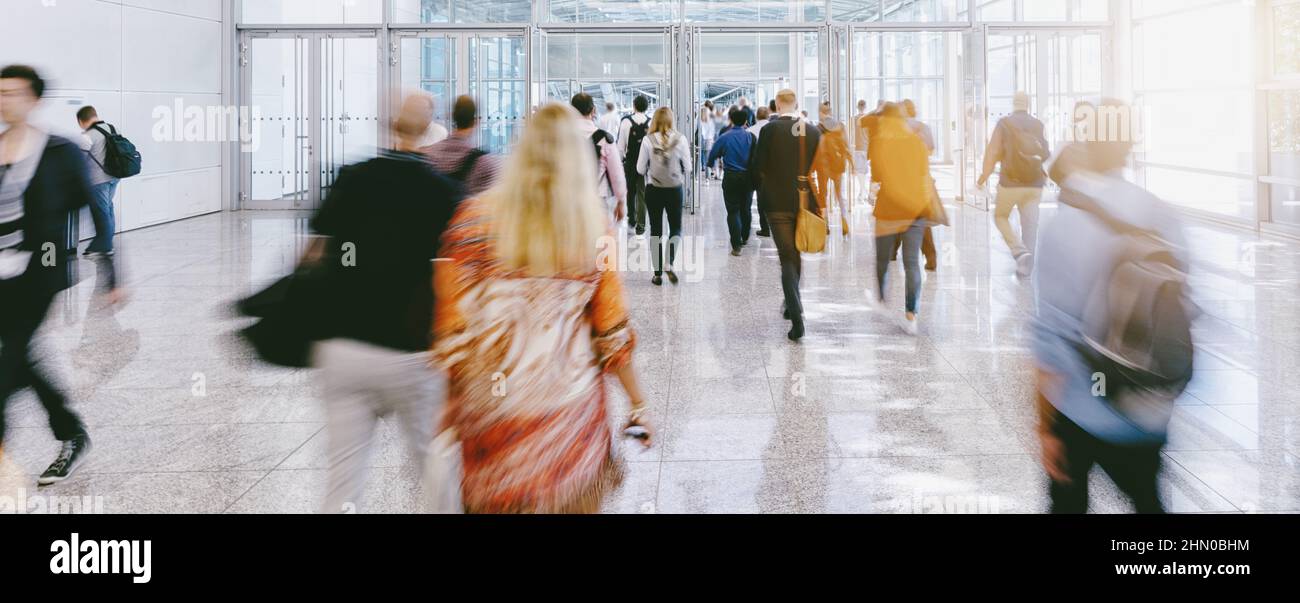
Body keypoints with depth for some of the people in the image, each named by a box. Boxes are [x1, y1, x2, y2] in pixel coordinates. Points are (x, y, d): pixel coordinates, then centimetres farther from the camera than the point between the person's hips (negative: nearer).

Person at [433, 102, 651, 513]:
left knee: (497, 502, 13)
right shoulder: (596, 232, -2)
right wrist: (638, 404, 13)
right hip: (573, 409, 1)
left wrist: (448, 408, 2)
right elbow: (613, 334, 2)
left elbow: (453, 333, -7)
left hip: (493, 405, -1)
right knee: (572, 503, 15)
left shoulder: (473, 221, -6)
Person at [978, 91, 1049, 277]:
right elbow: (1046, 154, 7)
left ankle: (1020, 251, -7)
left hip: (1010, 182, -3)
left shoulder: (1004, 123, -4)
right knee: (1030, 224, 9)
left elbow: (993, 152, -6)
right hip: (1035, 183, 3)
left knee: (1001, 216, 14)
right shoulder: (1039, 125, 5)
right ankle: (1026, 265, 8)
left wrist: (985, 175, 4)